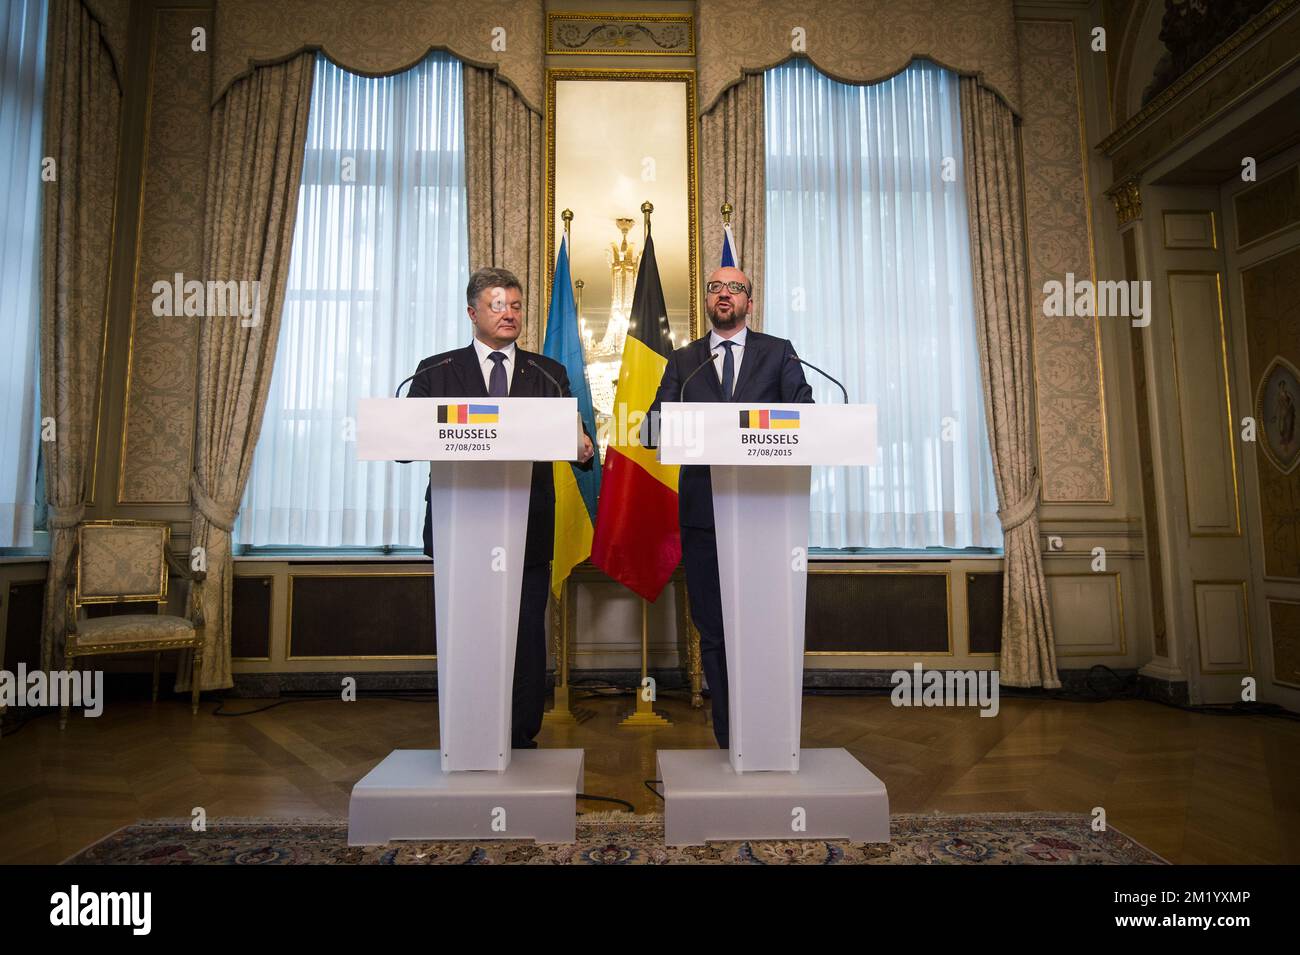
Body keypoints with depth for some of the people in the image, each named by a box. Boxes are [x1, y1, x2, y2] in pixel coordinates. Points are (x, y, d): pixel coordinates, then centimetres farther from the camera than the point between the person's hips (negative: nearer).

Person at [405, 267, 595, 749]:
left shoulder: (549, 374, 12)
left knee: (526, 637, 3)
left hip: (527, 529, 0)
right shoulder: (436, 372, 9)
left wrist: (583, 450, -19)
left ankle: (521, 742, 16)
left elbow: (573, 435, 4)